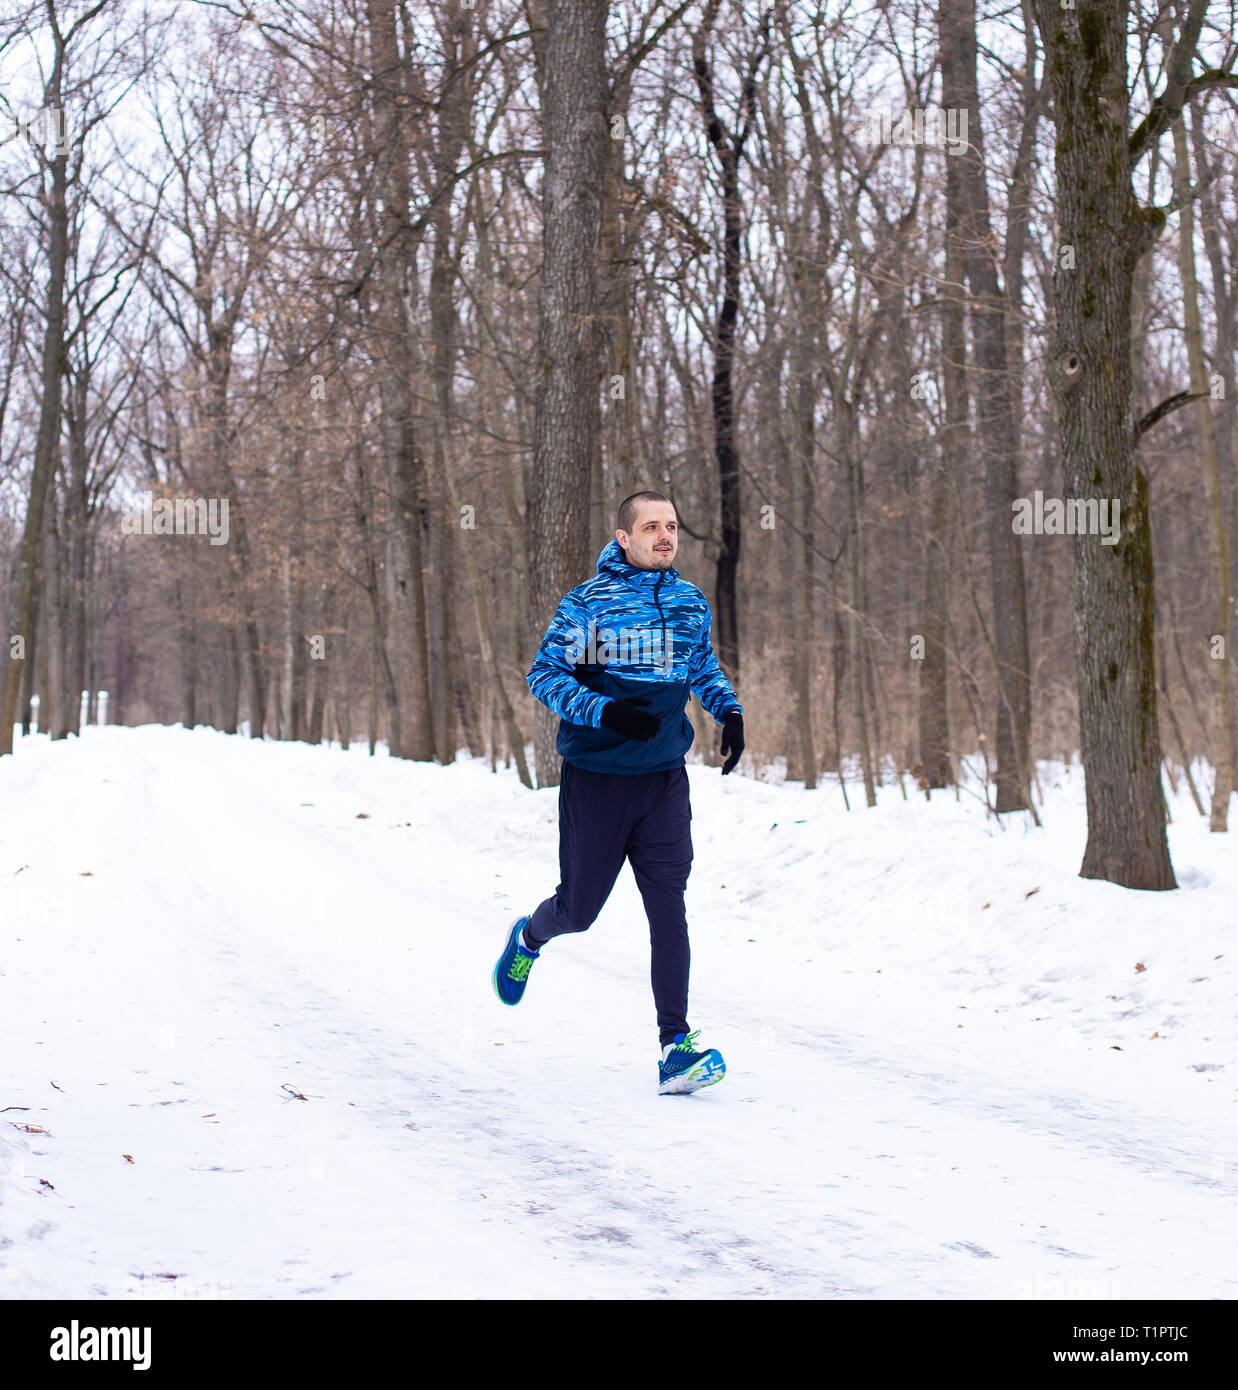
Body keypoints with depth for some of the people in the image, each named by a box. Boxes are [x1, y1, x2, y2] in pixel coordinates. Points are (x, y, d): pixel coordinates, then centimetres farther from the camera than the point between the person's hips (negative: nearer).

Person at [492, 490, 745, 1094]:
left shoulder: (690, 602, 5)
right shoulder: (588, 602, -10)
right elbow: (543, 674, -9)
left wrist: (729, 711, 4)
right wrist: (605, 712, -23)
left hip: (665, 779, 3)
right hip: (596, 777, -3)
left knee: (668, 908, -6)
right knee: (578, 909, 8)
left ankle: (675, 1044, -6)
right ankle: (527, 939, 44)